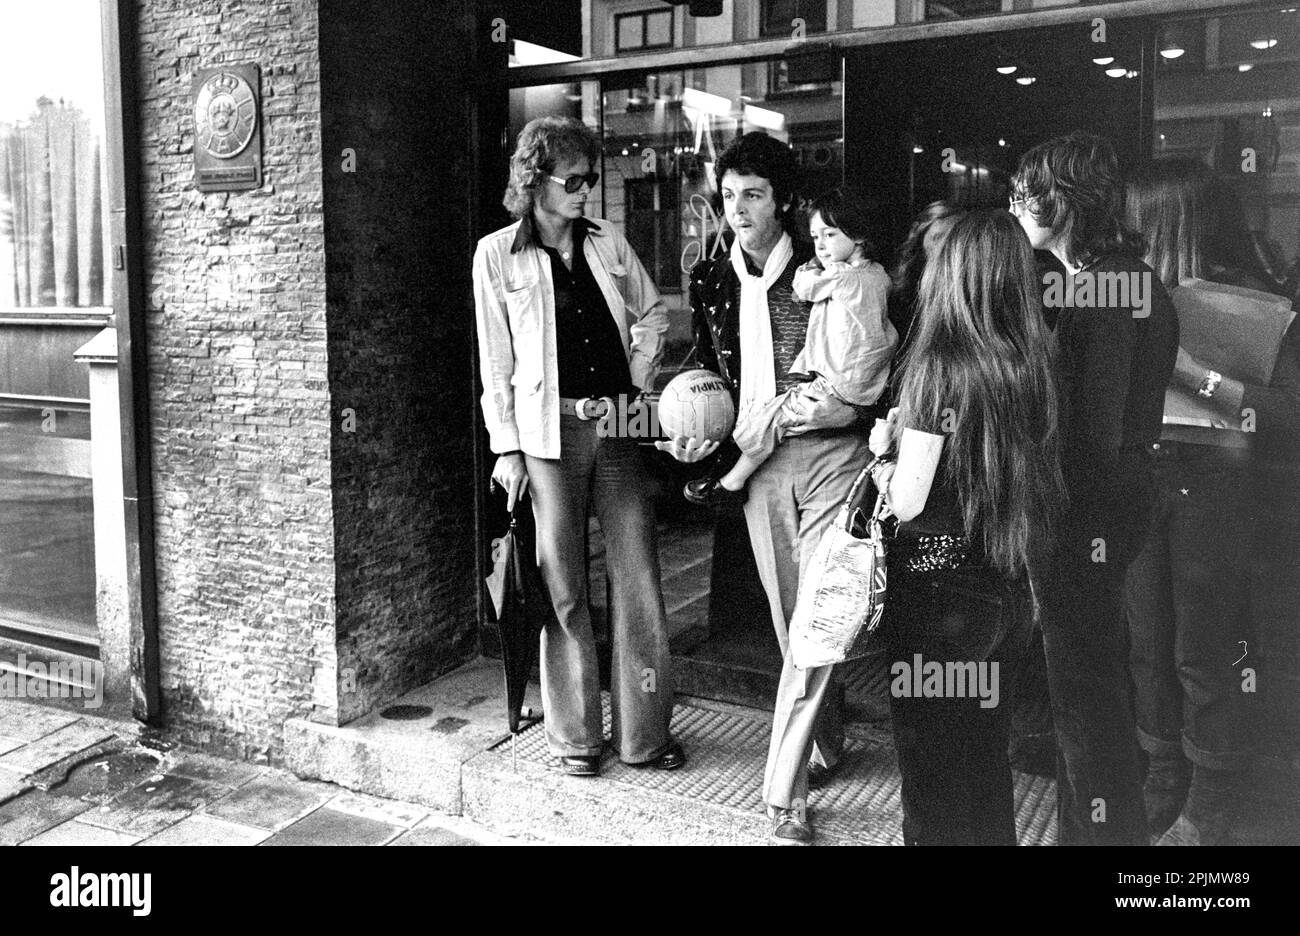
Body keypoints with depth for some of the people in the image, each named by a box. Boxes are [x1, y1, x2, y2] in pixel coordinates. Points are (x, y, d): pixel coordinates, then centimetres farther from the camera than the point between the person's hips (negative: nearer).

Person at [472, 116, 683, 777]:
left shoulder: (607, 241, 10)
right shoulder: (497, 255, 1)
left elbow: (651, 311, 21)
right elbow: (495, 360, 0)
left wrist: (640, 372, 5)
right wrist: (507, 447, -4)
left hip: (619, 426, 3)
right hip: (549, 432, -3)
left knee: (639, 582, 4)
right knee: (563, 588, 3)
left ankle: (644, 732, 17)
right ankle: (575, 736, 18)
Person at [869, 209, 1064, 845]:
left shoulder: (939, 365, -17)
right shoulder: (1030, 364, 0)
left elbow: (907, 500, -18)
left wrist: (882, 449, 2)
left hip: (938, 588, -6)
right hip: (1010, 591, 6)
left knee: (932, 762, 10)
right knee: (987, 751, 21)